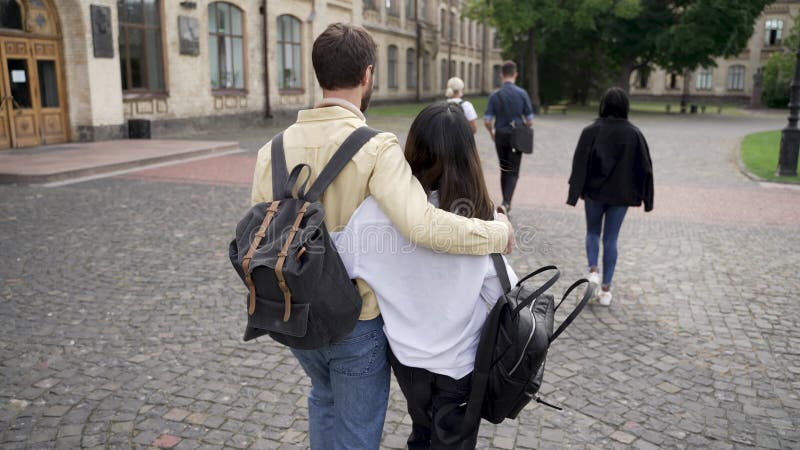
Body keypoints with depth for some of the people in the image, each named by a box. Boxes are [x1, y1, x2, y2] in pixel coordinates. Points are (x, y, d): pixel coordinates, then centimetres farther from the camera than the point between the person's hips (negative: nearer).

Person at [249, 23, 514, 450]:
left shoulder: (273, 149, -6)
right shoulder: (376, 147, -22)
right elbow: (422, 225, -34)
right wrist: (499, 232, -19)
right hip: (357, 323, -5)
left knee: (325, 396, 33)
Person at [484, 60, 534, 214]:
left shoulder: (495, 95, -5)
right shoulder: (522, 94, -8)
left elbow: (487, 121, -7)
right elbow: (530, 121, -5)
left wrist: (492, 133, 13)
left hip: (500, 136, 2)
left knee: (504, 170, 16)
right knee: (513, 172, 2)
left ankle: (507, 203, 22)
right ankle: (505, 202, -16)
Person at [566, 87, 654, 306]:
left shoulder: (591, 131, -8)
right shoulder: (634, 134, -3)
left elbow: (580, 164, -10)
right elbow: (645, 167, -2)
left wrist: (574, 194, -6)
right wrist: (646, 198, 6)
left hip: (594, 192, -1)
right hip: (621, 195, 1)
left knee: (593, 232, 20)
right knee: (611, 238, 7)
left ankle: (593, 270, -1)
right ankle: (606, 289, 8)